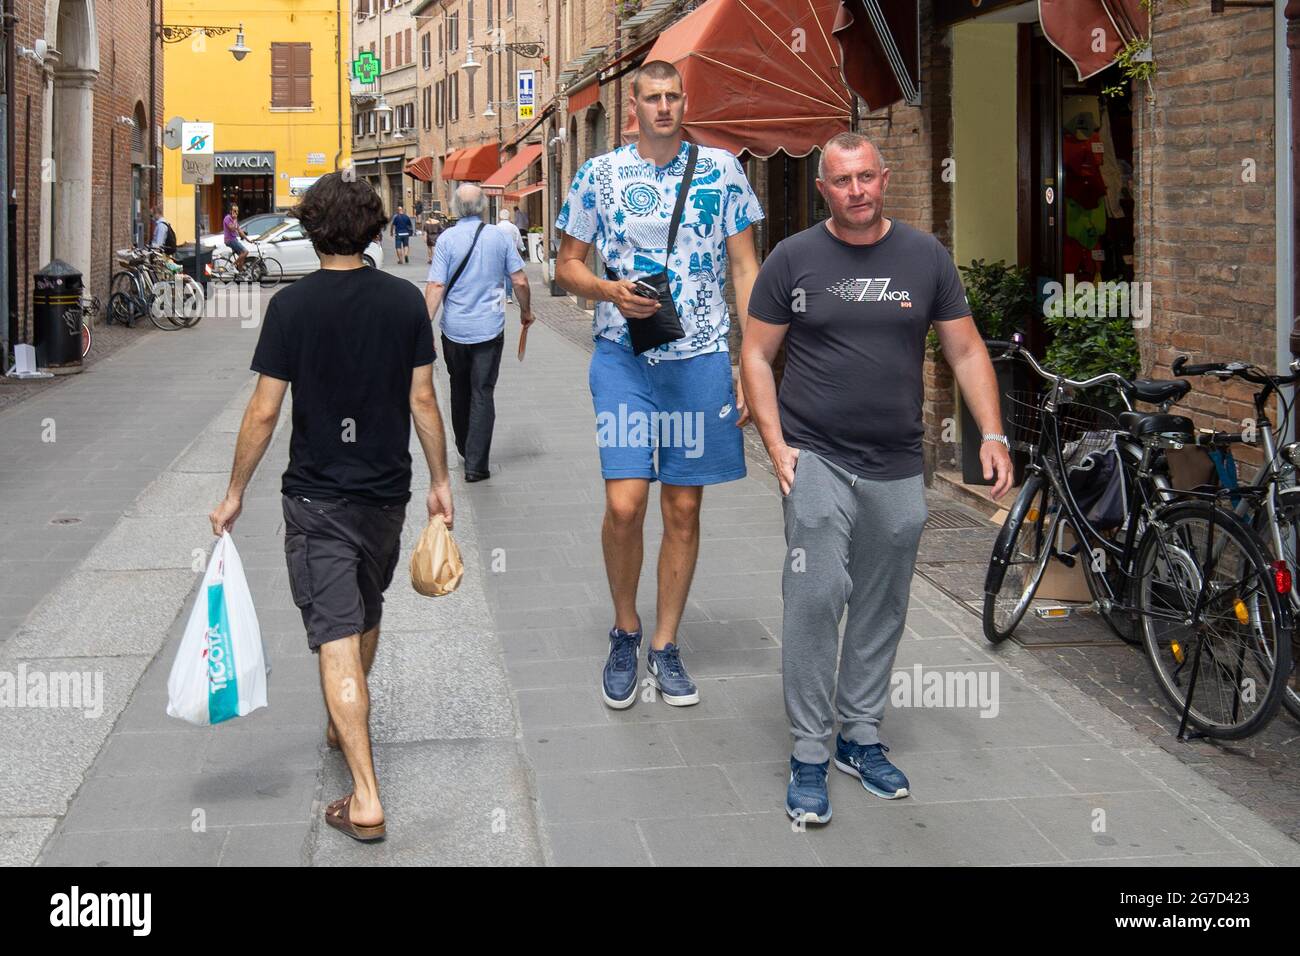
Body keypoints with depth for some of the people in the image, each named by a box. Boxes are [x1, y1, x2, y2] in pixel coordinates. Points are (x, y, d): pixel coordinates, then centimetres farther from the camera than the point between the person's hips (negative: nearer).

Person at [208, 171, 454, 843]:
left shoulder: (292, 306, -10)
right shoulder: (404, 300, -3)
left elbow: (264, 411, -10)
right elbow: (422, 399, -1)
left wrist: (234, 495, 0)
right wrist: (440, 481, 9)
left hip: (315, 495, -4)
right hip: (386, 491, 4)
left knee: (336, 638, -6)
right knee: (366, 612, 25)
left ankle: (365, 799, -12)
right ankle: (344, 725, 48)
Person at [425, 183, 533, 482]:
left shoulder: (447, 239, -6)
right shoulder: (498, 236, -2)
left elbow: (436, 286, -12)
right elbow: (520, 280, 1)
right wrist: (526, 311, 18)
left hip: (455, 329, 0)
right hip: (490, 328, 0)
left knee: (460, 390, 19)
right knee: (483, 394, 1)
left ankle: (464, 449, 36)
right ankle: (476, 464, -5)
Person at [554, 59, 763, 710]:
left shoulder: (722, 170, 4)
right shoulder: (599, 175, 3)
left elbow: (745, 270, 6)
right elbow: (567, 265, 10)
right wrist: (611, 291, -12)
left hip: (701, 360, 1)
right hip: (623, 357, -1)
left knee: (683, 508, 6)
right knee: (625, 504, -11)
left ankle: (665, 646, 20)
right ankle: (624, 632, 13)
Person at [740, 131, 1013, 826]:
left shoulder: (925, 256, 5)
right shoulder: (793, 259, 0)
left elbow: (966, 351, 8)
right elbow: (756, 355, 3)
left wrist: (992, 435, -1)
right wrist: (776, 444, -7)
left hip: (898, 468, 3)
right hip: (816, 459, -3)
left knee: (881, 609, 10)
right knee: (815, 599, -12)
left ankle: (860, 737, 26)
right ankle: (809, 754, -2)